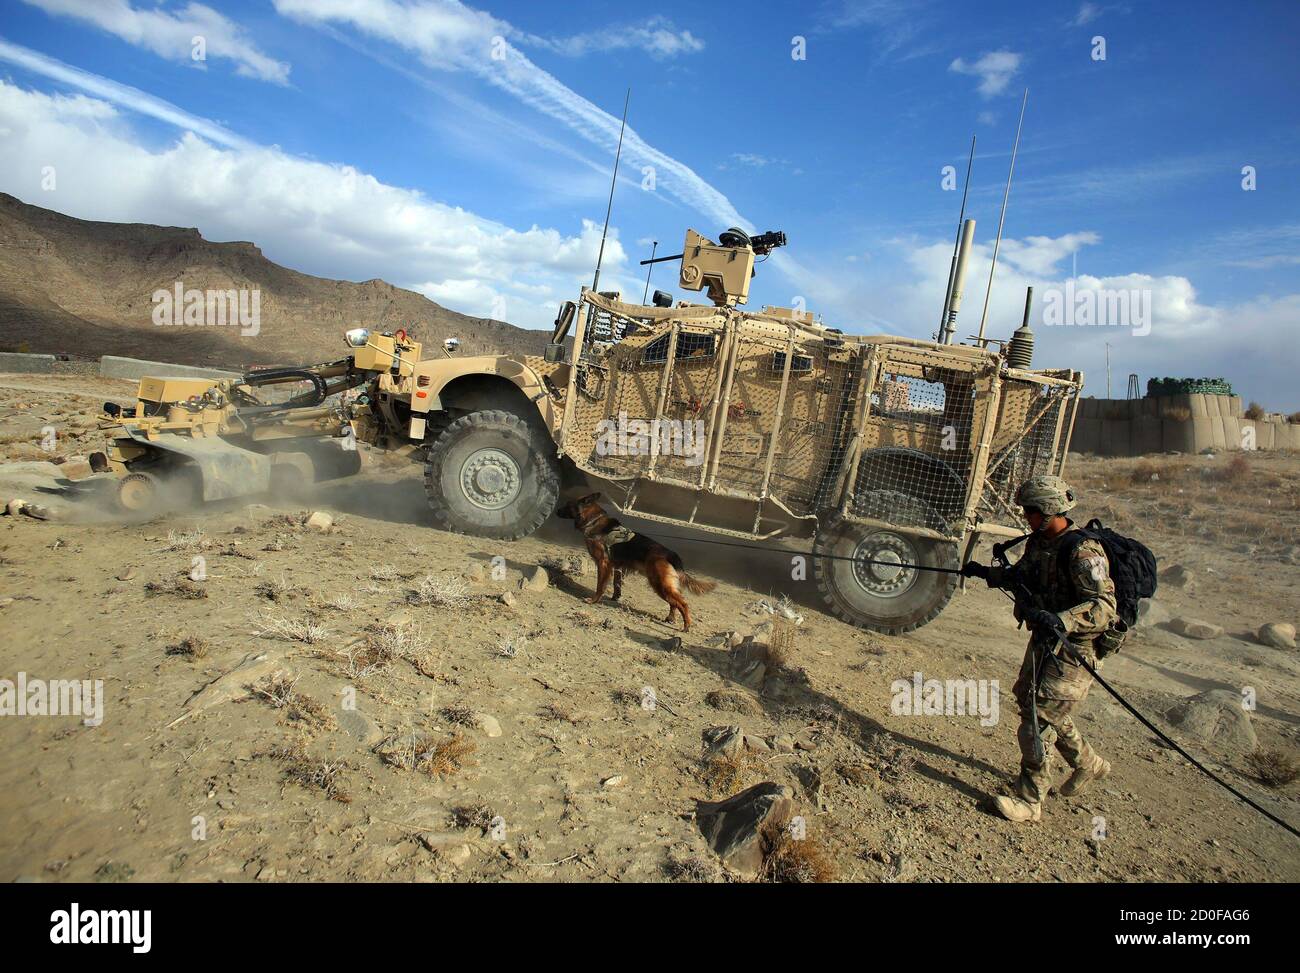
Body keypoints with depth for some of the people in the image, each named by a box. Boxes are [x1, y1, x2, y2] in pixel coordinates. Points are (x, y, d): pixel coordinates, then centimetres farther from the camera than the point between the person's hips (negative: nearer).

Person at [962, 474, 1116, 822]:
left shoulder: (1082, 552, -23)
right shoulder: (1038, 543, 5)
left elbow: (1105, 607, -31)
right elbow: (1018, 576, 25)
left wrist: (1061, 621, -44)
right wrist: (985, 571, 26)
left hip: (1071, 652, -9)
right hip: (1043, 641, 10)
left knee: (1039, 720, -6)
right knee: (1031, 703, 21)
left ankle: (1030, 801, 9)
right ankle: (1088, 764, 43)